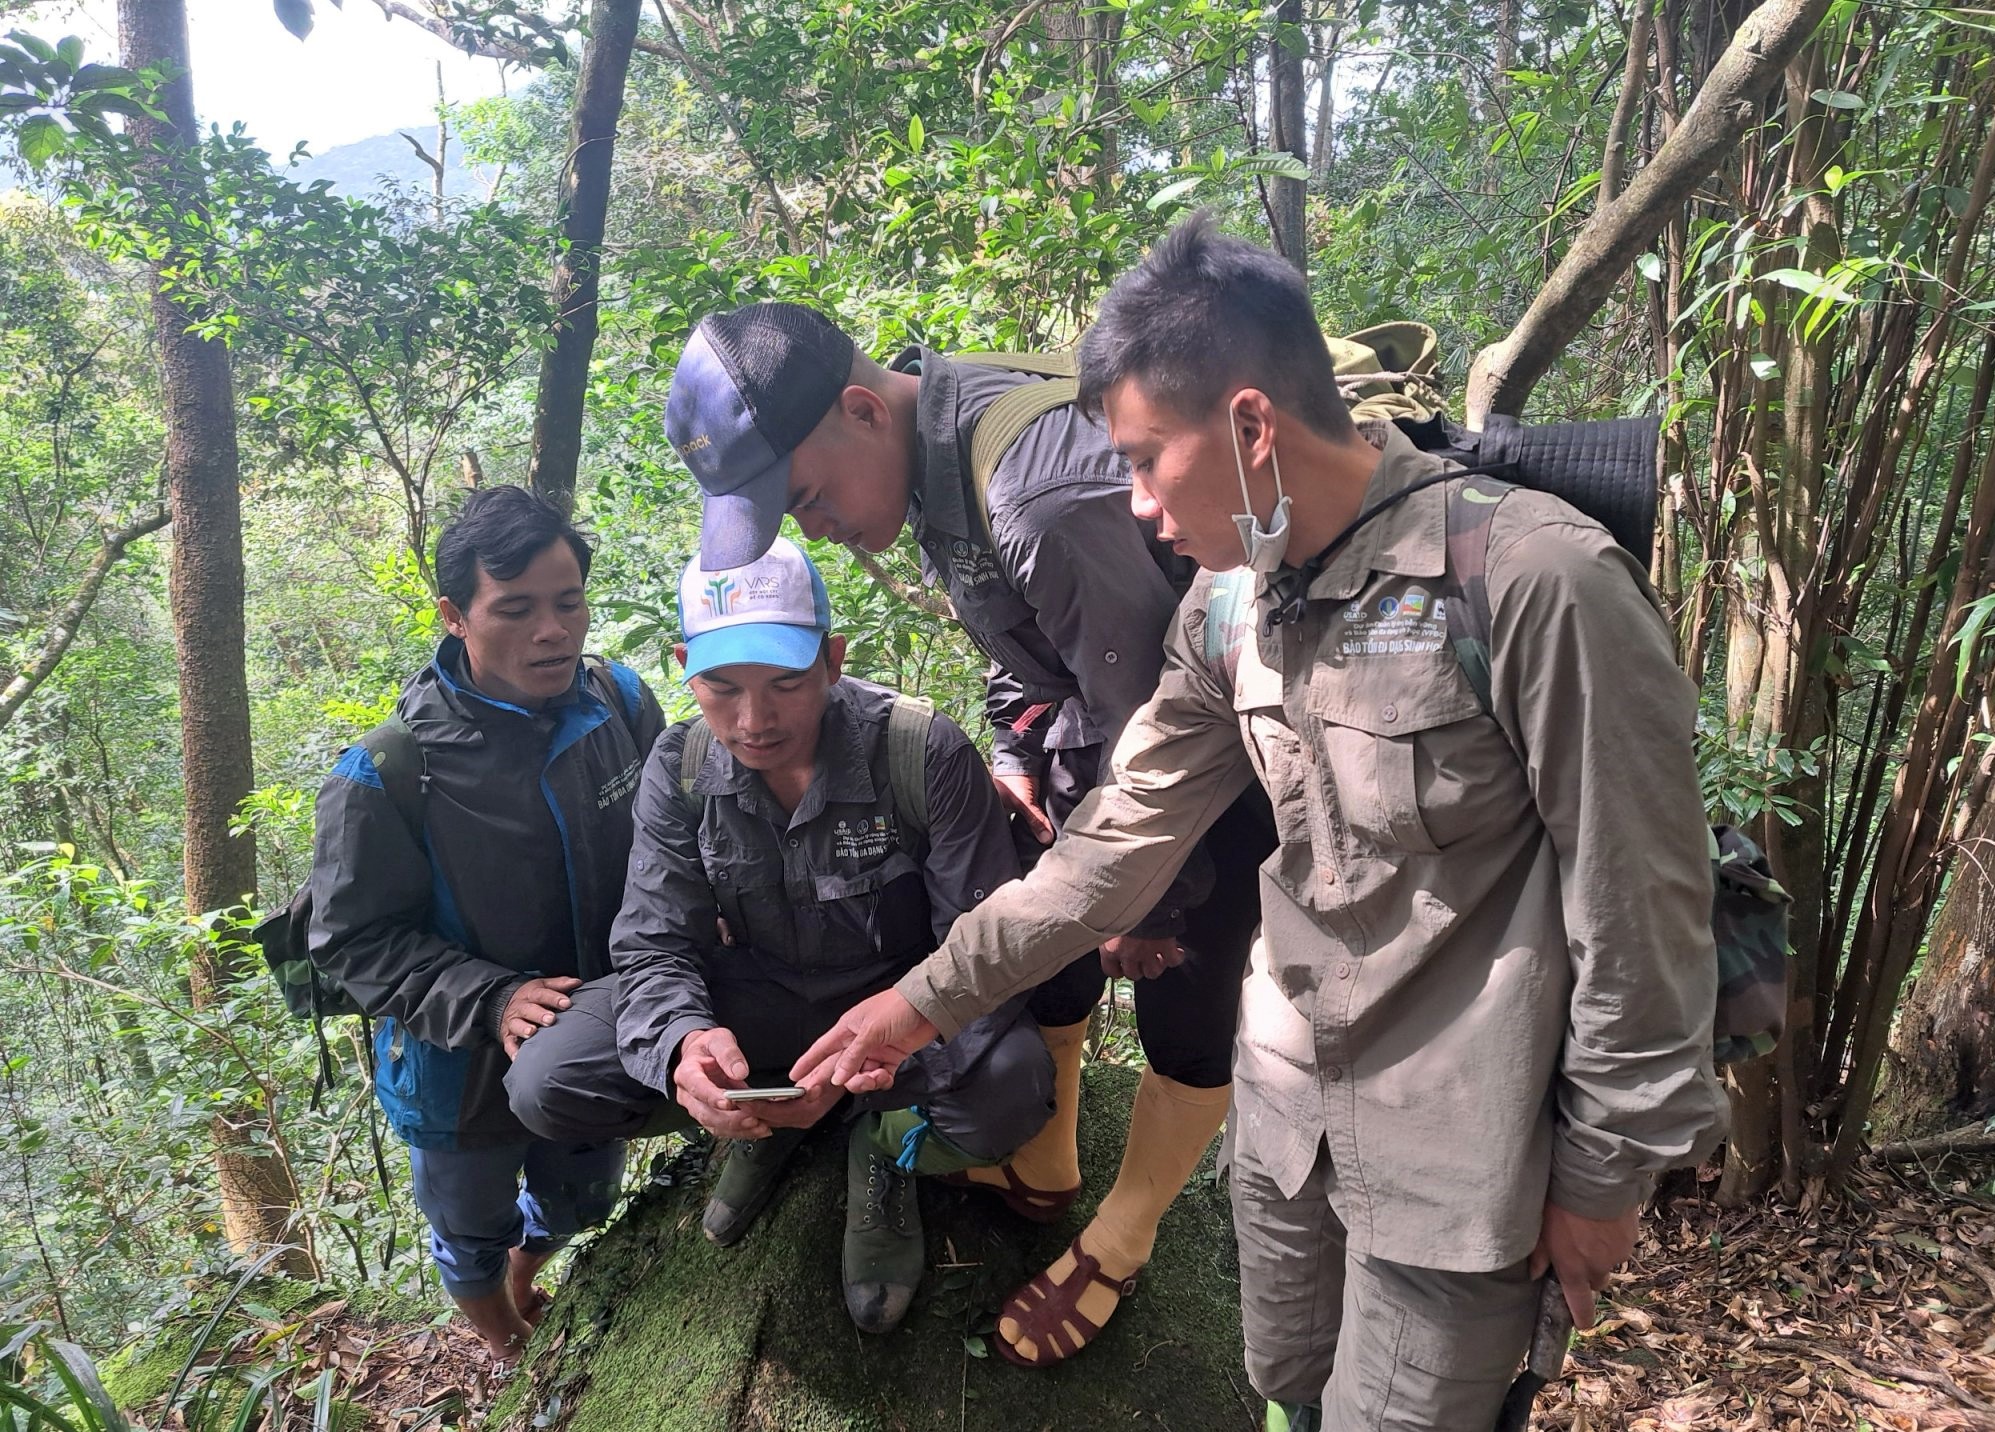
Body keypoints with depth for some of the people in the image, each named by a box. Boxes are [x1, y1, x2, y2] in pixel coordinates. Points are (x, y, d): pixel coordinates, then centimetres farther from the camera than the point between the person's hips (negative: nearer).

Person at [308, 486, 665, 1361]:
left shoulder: (620, 706, -15)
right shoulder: (384, 778, -27)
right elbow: (355, 942, -20)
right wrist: (492, 1001, -32)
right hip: (463, 1069, -3)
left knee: (580, 1203, 30)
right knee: (473, 1233, 25)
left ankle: (525, 1286, 65)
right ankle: (507, 1351, 58)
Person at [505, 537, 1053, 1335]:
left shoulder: (924, 754, -24)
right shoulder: (680, 770, -12)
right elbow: (654, 947, -12)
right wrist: (684, 1043, -37)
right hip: (762, 997, 4)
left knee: (1009, 1088, -37)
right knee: (544, 1085, -17)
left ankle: (885, 1146, 1)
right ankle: (769, 1117, 9)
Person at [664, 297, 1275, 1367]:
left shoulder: (1049, 506, -36)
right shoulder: (930, 444, -7)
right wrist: (1013, 745, 8)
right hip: (1094, 725, 9)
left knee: (1181, 1006, 4)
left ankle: (1118, 1244, 28)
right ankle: (1040, 1171, 41)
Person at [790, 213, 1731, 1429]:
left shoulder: (1538, 582, -24)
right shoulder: (1228, 610, -1)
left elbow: (1639, 904, -17)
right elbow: (1124, 840, 4)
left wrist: (1607, 1168, -8)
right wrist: (931, 997, 7)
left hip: (1459, 1147, -6)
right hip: (1287, 1100, 7)